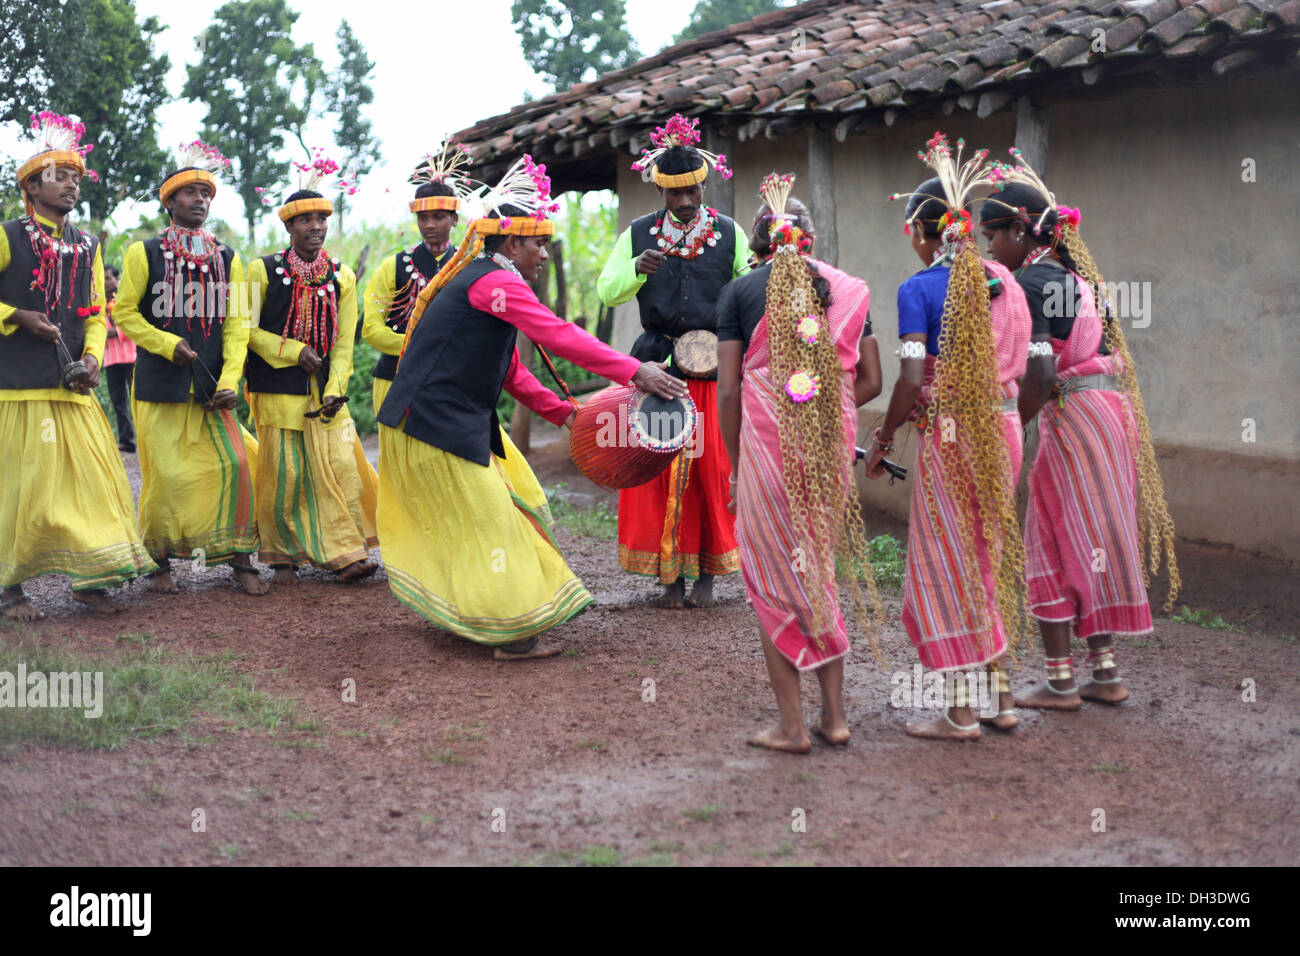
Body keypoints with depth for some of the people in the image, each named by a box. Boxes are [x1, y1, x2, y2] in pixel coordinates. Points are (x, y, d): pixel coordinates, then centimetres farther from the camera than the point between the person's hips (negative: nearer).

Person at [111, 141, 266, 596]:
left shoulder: (226, 258, 11)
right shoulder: (144, 253, 2)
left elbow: (236, 323, 7)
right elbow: (126, 312, 1)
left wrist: (230, 378, -5)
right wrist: (169, 344, -13)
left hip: (211, 387, 3)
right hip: (160, 385, -3)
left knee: (233, 464, -6)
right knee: (165, 473, -3)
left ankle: (239, 559, 4)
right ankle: (159, 561, 14)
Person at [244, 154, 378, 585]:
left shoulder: (341, 277, 8)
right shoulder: (263, 270, -1)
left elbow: (343, 343, 6)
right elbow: (248, 330, -1)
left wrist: (336, 390, -6)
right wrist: (294, 351, -12)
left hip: (325, 391, 3)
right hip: (278, 391, -3)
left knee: (340, 468, -3)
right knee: (283, 474, -1)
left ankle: (346, 556, 1)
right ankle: (284, 559, 10)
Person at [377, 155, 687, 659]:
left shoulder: (480, 282, 18)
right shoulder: (496, 282, -16)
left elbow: (511, 371, 21)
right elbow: (558, 336, -27)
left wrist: (563, 413, 15)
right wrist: (636, 373, -30)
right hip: (440, 426, -10)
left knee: (455, 521, 20)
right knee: (487, 522, -5)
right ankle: (512, 634, 0)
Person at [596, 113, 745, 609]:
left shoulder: (729, 233, 5)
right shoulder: (638, 234, 7)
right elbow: (606, 291, 4)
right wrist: (638, 268, -15)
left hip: (715, 369, -1)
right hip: (656, 365, 1)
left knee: (712, 467, -1)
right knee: (658, 467, -1)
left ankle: (707, 574, 10)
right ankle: (672, 575, 7)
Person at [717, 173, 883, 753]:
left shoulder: (741, 292, 1)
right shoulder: (846, 289, 10)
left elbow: (728, 391, -3)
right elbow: (870, 382, 8)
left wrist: (736, 466, 6)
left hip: (767, 449, -3)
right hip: (832, 452, 3)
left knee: (774, 585, 6)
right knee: (821, 576, 16)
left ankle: (792, 726, 7)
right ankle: (834, 715, 17)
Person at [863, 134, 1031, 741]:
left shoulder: (920, 288, -12)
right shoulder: (1000, 280, 5)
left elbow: (912, 378, -18)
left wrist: (882, 439, -6)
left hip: (950, 434, -6)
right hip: (1001, 428, 6)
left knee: (946, 565, 2)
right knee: (992, 557, 17)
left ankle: (961, 712, 5)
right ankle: (1000, 696, 24)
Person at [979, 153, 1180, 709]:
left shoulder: (1027, 282, -13)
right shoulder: (1077, 275, 15)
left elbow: (1041, 371, -21)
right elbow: (1110, 353, 16)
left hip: (1071, 417, -9)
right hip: (1113, 412, 9)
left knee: (1052, 549, 0)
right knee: (1097, 543, 14)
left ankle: (1060, 683, 4)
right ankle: (1106, 673, 19)